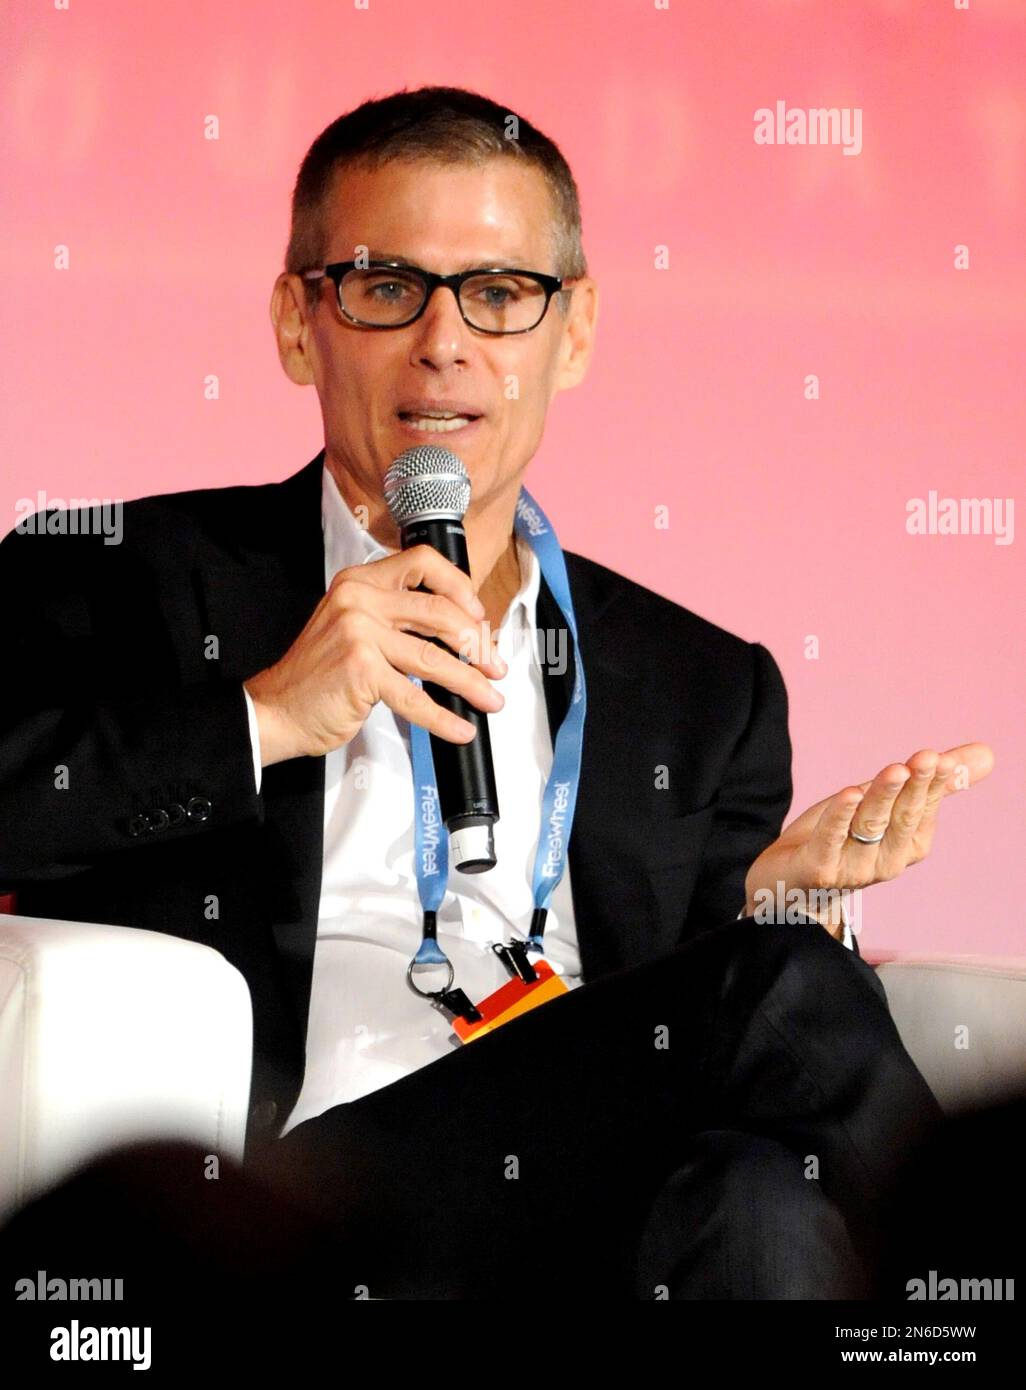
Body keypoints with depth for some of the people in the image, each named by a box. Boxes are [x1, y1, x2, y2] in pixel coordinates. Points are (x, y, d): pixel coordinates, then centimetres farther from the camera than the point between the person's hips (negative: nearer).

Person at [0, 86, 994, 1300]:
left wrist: (777, 908, 0)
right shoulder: (116, 586, 11)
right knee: (787, 1002, -27)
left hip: (590, 1229, 4)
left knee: (759, 1206, -34)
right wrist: (262, 721, -9)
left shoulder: (706, 690, 22)